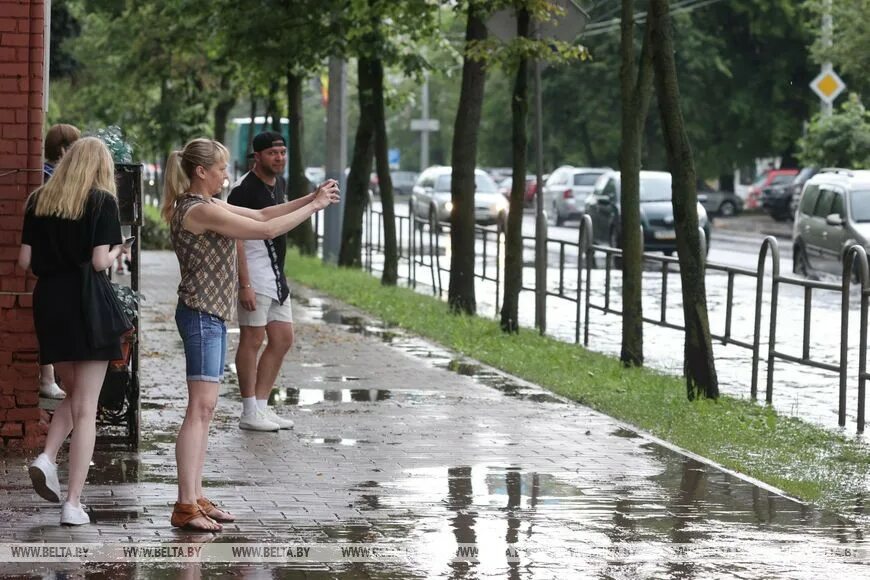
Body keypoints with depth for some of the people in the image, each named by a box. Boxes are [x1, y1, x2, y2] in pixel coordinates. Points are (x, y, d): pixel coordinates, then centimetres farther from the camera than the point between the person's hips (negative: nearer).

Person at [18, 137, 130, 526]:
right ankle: (73, 504, -3)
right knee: (86, 409, 0)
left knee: (73, 393, 22)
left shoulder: (39, 201, 6)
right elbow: (100, 261, -14)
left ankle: (47, 458, -3)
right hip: (88, 304, -4)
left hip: (48, 303, 4)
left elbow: (25, 260, 4)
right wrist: (117, 251, 7)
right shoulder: (102, 202, -6)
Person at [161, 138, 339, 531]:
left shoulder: (207, 206, 14)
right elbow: (266, 230, -19)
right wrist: (314, 206, -10)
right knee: (200, 409, -11)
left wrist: (310, 200, 9)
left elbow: (260, 215, 18)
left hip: (211, 316, 11)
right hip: (201, 315, -11)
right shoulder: (198, 211, -17)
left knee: (204, 410, 11)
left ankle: (194, 496, 15)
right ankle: (185, 506, -11)